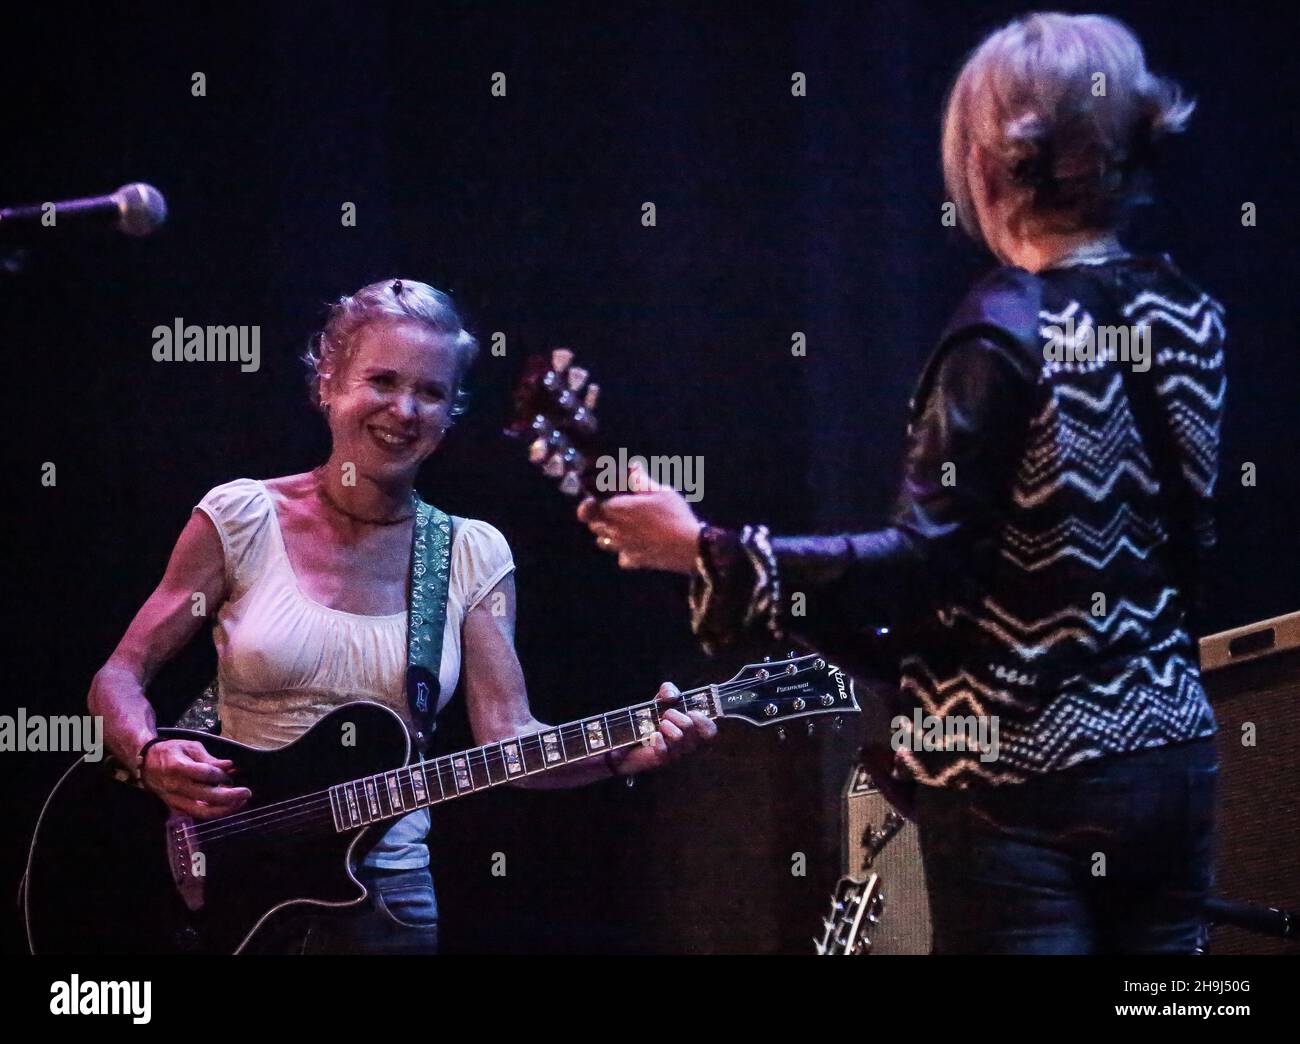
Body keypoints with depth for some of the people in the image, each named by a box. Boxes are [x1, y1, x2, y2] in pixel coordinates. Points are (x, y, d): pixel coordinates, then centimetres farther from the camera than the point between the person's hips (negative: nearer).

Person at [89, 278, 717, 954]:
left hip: (385, 896, 2)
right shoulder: (242, 519, -4)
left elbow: (509, 741, -4)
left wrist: (622, 754, -21)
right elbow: (119, 677, -1)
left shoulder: (473, 557, 2)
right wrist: (153, 759, -21)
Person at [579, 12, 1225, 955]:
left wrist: (706, 553, -15)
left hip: (1028, 779, -6)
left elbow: (925, 562, -18)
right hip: (1174, 758, 6)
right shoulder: (1191, 319, 6)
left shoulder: (1007, 329, -15)